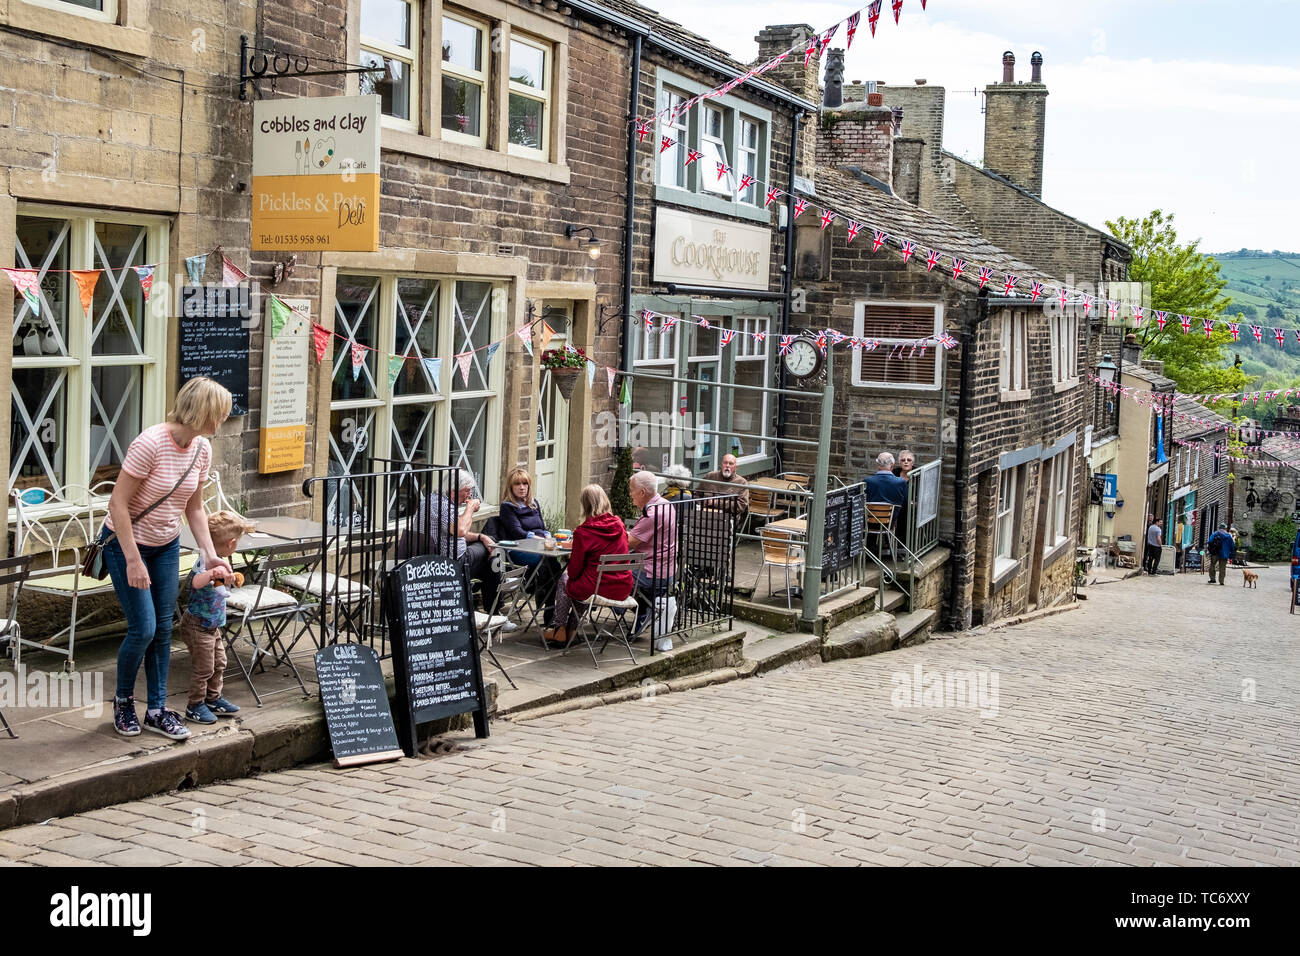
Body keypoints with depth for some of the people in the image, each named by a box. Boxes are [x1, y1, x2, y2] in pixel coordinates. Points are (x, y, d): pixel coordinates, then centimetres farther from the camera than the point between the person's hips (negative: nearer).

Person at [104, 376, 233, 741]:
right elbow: (118, 504, -24)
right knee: (143, 629, -7)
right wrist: (133, 561, -24)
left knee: (163, 629, 6)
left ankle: (157, 710, 16)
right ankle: (123, 701, 17)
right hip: (126, 542, -7)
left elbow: (194, 508, 6)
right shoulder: (150, 443, -27)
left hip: (166, 546, 7)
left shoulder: (201, 449, -4)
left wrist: (210, 554, -3)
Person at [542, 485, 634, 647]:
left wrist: (570, 559, 15)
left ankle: (560, 631, 35)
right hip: (623, 589, 5)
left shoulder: (583, 532, -16)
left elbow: (574, 571, -7)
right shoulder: (619, 526, 1)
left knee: (564, 580, 26)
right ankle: (571, 629, 38)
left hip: (597, 590, -5)